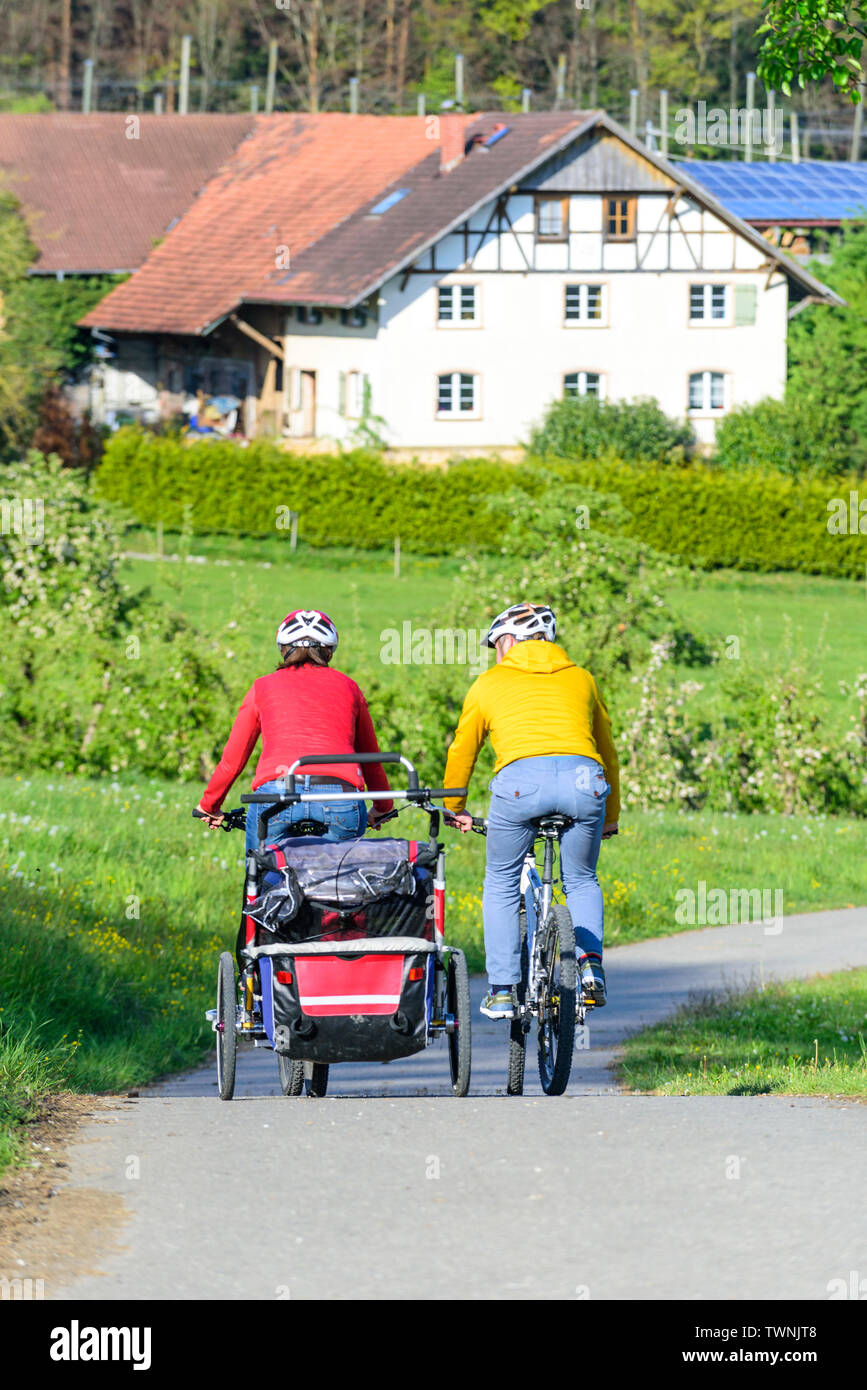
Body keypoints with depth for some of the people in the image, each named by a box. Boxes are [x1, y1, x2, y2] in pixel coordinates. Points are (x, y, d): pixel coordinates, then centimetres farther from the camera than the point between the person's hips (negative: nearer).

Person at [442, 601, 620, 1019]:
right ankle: (590, 963, 0)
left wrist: (455, 809, 47)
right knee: (582, 882, 24)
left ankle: (502, 991, 13)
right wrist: (610, 818, 49)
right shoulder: (580, 679, 28)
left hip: (520, 780, -2)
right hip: (583, 778, 2)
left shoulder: (490, 683, 23)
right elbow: (607, 751, 37)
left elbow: (462, 750, 32)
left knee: (501, 885, 19)